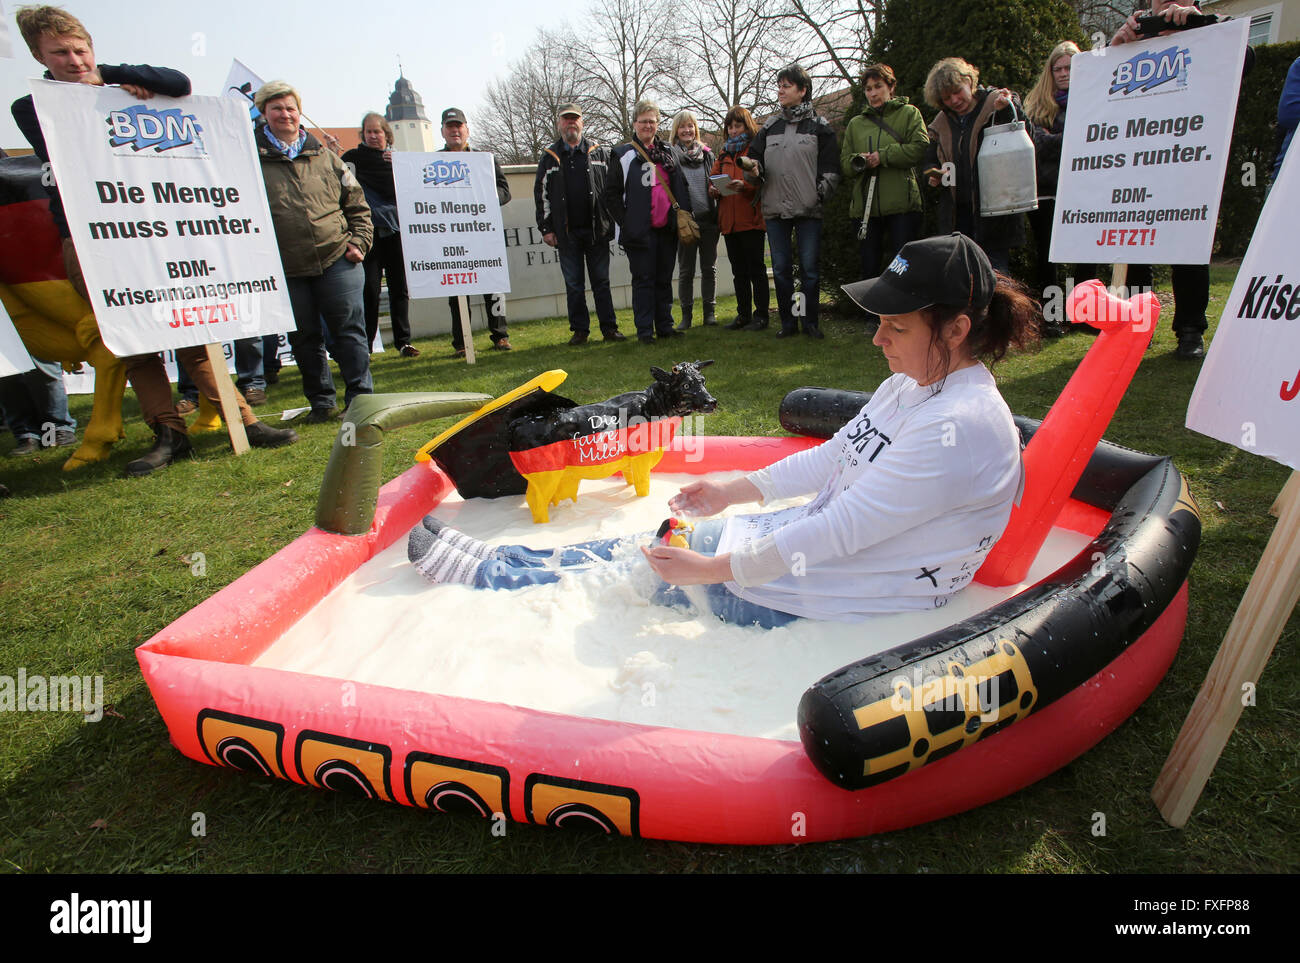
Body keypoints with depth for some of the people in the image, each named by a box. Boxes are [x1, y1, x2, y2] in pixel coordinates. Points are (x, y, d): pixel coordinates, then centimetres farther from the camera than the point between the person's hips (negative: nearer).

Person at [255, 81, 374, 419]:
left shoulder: (326, 158, 11)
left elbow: (357, 205, 15)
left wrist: (359, 241, 2)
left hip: (337, 261, 0)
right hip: (285, 270, 0)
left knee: (349, 330, -1)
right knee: (304, 338, 7)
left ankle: (361, 398, 8)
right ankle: (320, 402, 19)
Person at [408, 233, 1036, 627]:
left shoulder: (960, 427, -26)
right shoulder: (913, 384, 4)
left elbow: (839, 533, -29)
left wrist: (708, 569, -25)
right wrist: (732, 492, 13)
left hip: (824, 597, -8)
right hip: (811, 534, 8)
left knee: (650, 575, -2)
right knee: (663, 544, 7)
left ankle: (473, 571, 15)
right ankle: (485, 557, 19)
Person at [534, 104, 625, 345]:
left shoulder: (600, 153, 9)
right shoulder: (549, 158, 9)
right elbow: (542, 195, 8)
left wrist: (613, 222, 1)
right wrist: (545, 228, 1)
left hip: (597, 229, 0)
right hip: (566, 232, 1)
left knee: (601, 281, 3)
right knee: (573, 284, 4)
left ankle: (609, 327, 8)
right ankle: (580, 330, 12)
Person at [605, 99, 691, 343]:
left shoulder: (668, 153, 15)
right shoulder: (623, 155, 1)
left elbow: (681, 188, 20)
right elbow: (611, 194, -2)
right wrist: (625, 223, -10)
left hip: (667, 229, 5)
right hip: (640, 230, -5)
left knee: (664, 279, 10)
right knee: (643, 280, -2)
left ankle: (665, 326, 18)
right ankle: (644, 330, 3)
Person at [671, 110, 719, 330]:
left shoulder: (707, 154, 13)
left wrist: (717, 190, -4)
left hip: (708, 218, 3)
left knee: (709, 268, 6)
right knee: (685, 270, 2)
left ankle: (710, 312, 13)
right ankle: (686, 315, 8)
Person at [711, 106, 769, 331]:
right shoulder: (724, 154, 19)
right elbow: (713, 179, 16)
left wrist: (744, 186, -26)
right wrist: (715, 189, -7)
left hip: (752, 219, -6)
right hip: (729, 220, 6)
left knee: (756, 269, -3)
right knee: (739, 271, 10)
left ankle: (760, 316, 3)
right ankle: (743, 314, 18)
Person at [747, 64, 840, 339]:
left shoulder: (819, 126, 6)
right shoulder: (769, 127, 15)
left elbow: (830, 167, 3)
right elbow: (756, 157, 15)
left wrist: (821, 192, -10)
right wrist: (754, 167, -7)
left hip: (808, 209, -3)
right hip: (775, 208, 3)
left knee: (810, 268, 0)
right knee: (781, 269, 4)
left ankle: (810, 321, 11)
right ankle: (788, 322, 14)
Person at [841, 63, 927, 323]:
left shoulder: (909, 113, 10)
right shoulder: (856, 124, 20)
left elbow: (920, 147, -4)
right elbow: (844, 162, 13)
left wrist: (883, 156, -10)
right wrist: (858, 162, -9)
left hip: (902, 204, -3)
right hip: (865, 205, 3)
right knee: (868, 265, 3)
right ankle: (873, 318, 15)